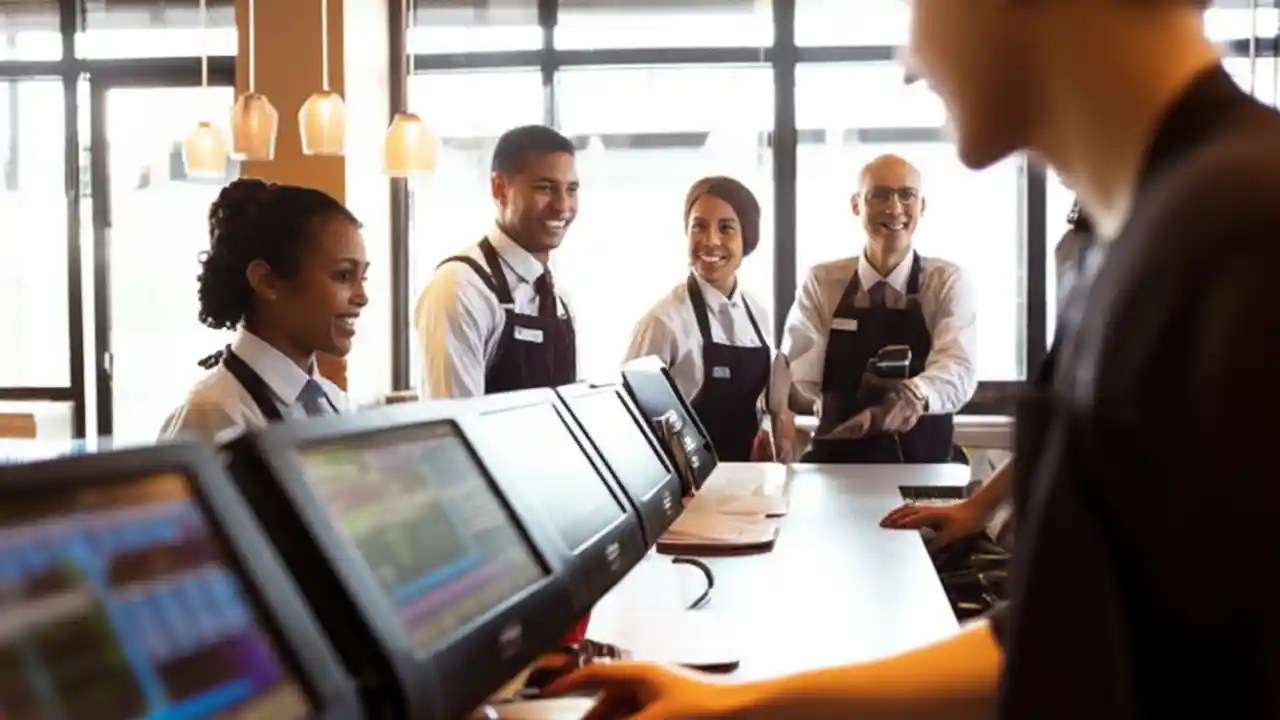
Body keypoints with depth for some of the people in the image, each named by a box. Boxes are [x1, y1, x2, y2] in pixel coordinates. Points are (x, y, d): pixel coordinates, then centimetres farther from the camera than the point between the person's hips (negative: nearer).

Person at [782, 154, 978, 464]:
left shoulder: (948, 282, 0)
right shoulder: (821, 282, 5)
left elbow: (958, 369, -16)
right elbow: (795, 377, -4)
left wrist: (915, 394, -37)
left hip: (924, 467, -1)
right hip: (836, 467, 1)